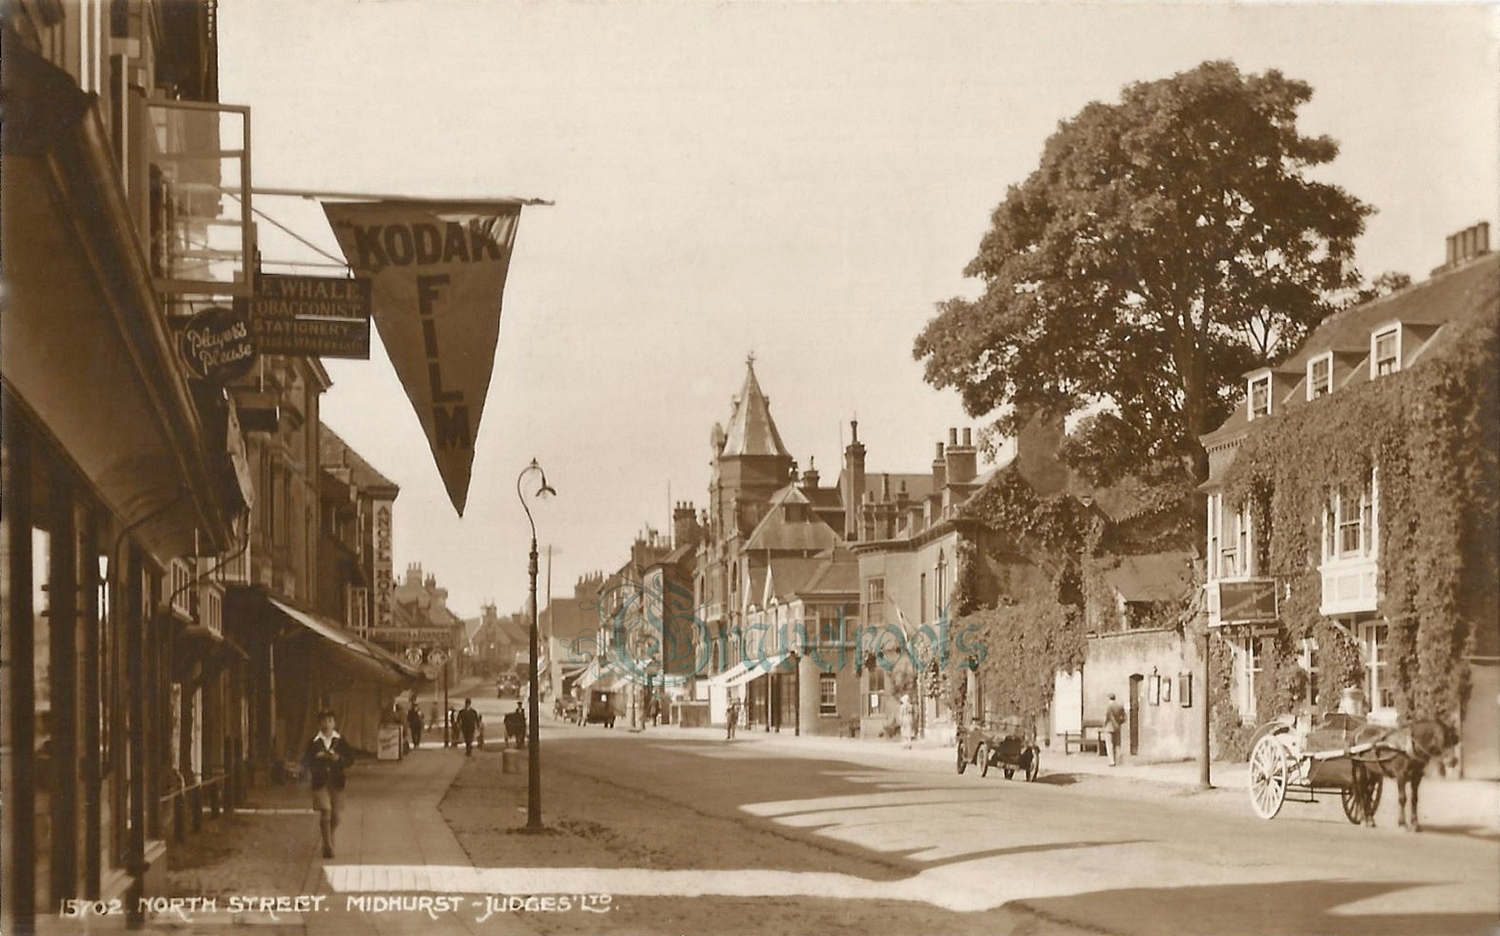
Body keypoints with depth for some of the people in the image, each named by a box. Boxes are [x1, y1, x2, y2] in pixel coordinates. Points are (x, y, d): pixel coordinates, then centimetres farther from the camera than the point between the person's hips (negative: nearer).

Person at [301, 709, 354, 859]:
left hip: (336, 781, 2)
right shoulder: (314, 742, 0)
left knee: (335, 815, 8)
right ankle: (328, 846, -6)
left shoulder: (340, 741, 2)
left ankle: (329, 839, 35)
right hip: (320, 781, -2)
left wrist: (339, 759, -17)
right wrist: (317, 758, -16)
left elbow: (351, 759, 2)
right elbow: (305, 761, 2)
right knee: (325, 813, -11)